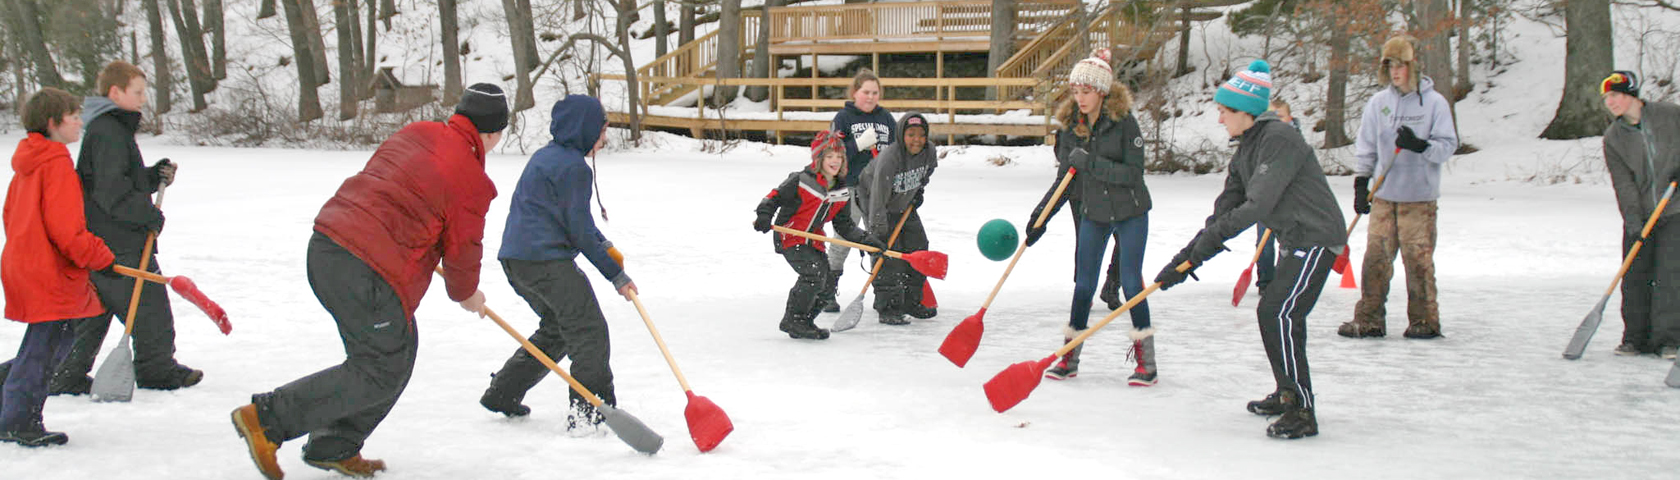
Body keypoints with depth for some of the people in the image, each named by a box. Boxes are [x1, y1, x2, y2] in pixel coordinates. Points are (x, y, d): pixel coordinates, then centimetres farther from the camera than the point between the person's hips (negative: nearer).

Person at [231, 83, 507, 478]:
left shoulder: (415, 133, 14)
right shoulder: (470, 180, -8)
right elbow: (462, 249, 1)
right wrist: (466, 294, 21)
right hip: (367, 272, -9)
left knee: (398, 349, 19)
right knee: (381, 371, 0)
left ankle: (334, 448, 22)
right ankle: (267, 419, -4)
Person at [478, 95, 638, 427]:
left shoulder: (545, 156, 20)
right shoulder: (573, 166, -11)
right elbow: (579, 228, -11)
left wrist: (603, 244, 15)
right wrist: (615, 274, -4)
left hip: (516, 257, 10)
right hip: (547, 260, -10)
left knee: (557, 329, 23)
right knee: (590, 330, -8)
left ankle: (502, 393, 26)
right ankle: (591, 410, -15)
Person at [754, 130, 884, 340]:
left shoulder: (842, 192, 5)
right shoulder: (801, 181, -15)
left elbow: (844, 224, 11)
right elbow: (775, 197, -9)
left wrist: (866, 240, 3)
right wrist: (764, 216, -24)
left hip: (814, 240, 7)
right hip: (789, 237, -7)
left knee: (827, 284, 5)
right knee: (813, 273, -23)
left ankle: (803, 322, 21)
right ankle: (793, 319, -11)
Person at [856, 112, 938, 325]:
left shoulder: (930, 152, -14)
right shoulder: (889, 158, -34)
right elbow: (878, 196, -35)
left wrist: (918, 192, 5)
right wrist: (878, 232, -36)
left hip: (904, 204, 7)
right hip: (874, 202, -7)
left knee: (918, 247, 5)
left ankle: (911, 302, 19)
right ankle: (888, 308, -13)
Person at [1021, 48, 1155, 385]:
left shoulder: (1124, 122, -16)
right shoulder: (1071, 127, -1)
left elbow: (1133, 174, -21)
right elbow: (1065, 179, 4)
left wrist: (1092, 164, -29)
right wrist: (1040, 216, -3)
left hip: (1130, 212, -4)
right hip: (1092, 213, 4)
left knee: (1131, 283, -5)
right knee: (1084, 284, 7)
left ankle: (1146, 362, 4)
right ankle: (1070, 359, 17)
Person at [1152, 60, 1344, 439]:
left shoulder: (1279, 138, -19)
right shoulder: (1246, 149, 11)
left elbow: (1258, 205, -25)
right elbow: (1226, 208, 8)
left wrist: (1212, 236, -21)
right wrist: (1187, 258, 1)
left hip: (1316, 238, -10)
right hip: (1294, 241, 10)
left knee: (1278, 314, -18)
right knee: (1273, 313, 19)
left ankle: (1302, 412, -16)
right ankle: (1288, 395, 36)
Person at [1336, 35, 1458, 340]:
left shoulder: (1434, 102, -3)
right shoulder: (1378, 103, 7)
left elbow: (1448, 146, -5)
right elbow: (1366, 148, 12)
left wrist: (1420, 145, -22)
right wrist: (1361, 183, 6)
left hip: (1419, 197, -3)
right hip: (1384, 195, 3)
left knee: (1418, 258, -1)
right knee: (1376, 256, 2)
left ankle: (1424, 320, 11)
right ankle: (1368, 320, 9)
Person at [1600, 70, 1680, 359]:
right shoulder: (1612, 137, -1)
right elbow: (1622, 183, -8)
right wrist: (1633, 221, -17)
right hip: (1639, 214, 2)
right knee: (1635, 276, 1)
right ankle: (1636, 337, 12)